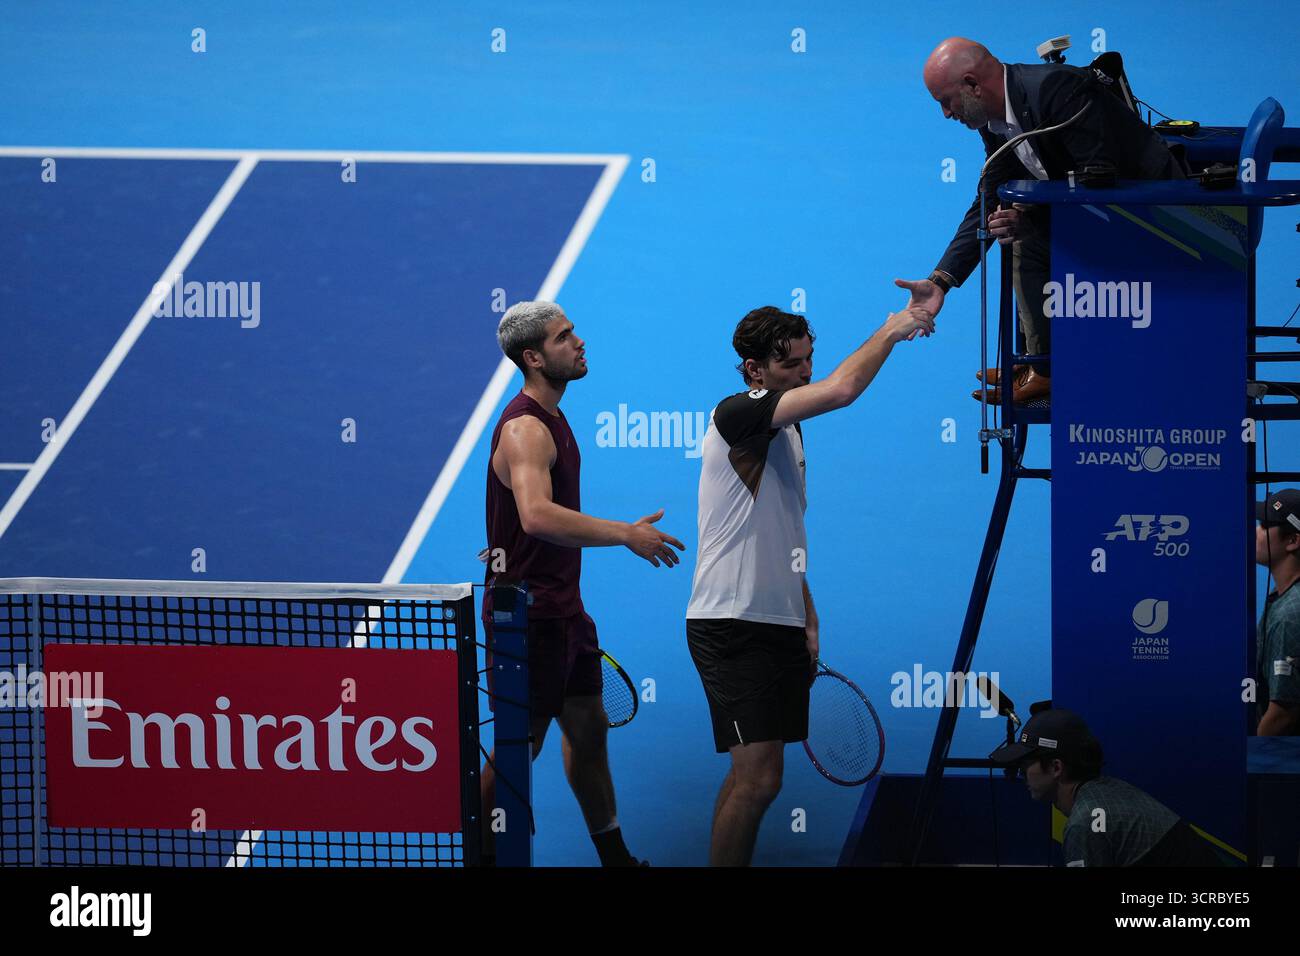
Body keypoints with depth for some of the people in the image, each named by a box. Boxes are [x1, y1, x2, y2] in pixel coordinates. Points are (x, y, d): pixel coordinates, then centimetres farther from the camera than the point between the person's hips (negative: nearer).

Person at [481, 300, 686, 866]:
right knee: (518, 748, -3)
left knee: (588, 729, 17)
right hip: (527, 613, -10)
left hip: (561, 609, 10)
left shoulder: (550, 420, 13)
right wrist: (625, 534, -36)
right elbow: (537, 516, -38)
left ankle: (614, 856, 28)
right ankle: (481, 855, 8)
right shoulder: (525, 428, -21)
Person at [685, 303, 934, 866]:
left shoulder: (787, 428, 17)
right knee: (758, 775, -15)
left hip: (780, 626, 9)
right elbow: (840, 390, -27)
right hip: (732, 625, -9)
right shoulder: (738, 414, -13)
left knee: (753, 777, 7)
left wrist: (808, 621, 19)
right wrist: (892, 330, -13)